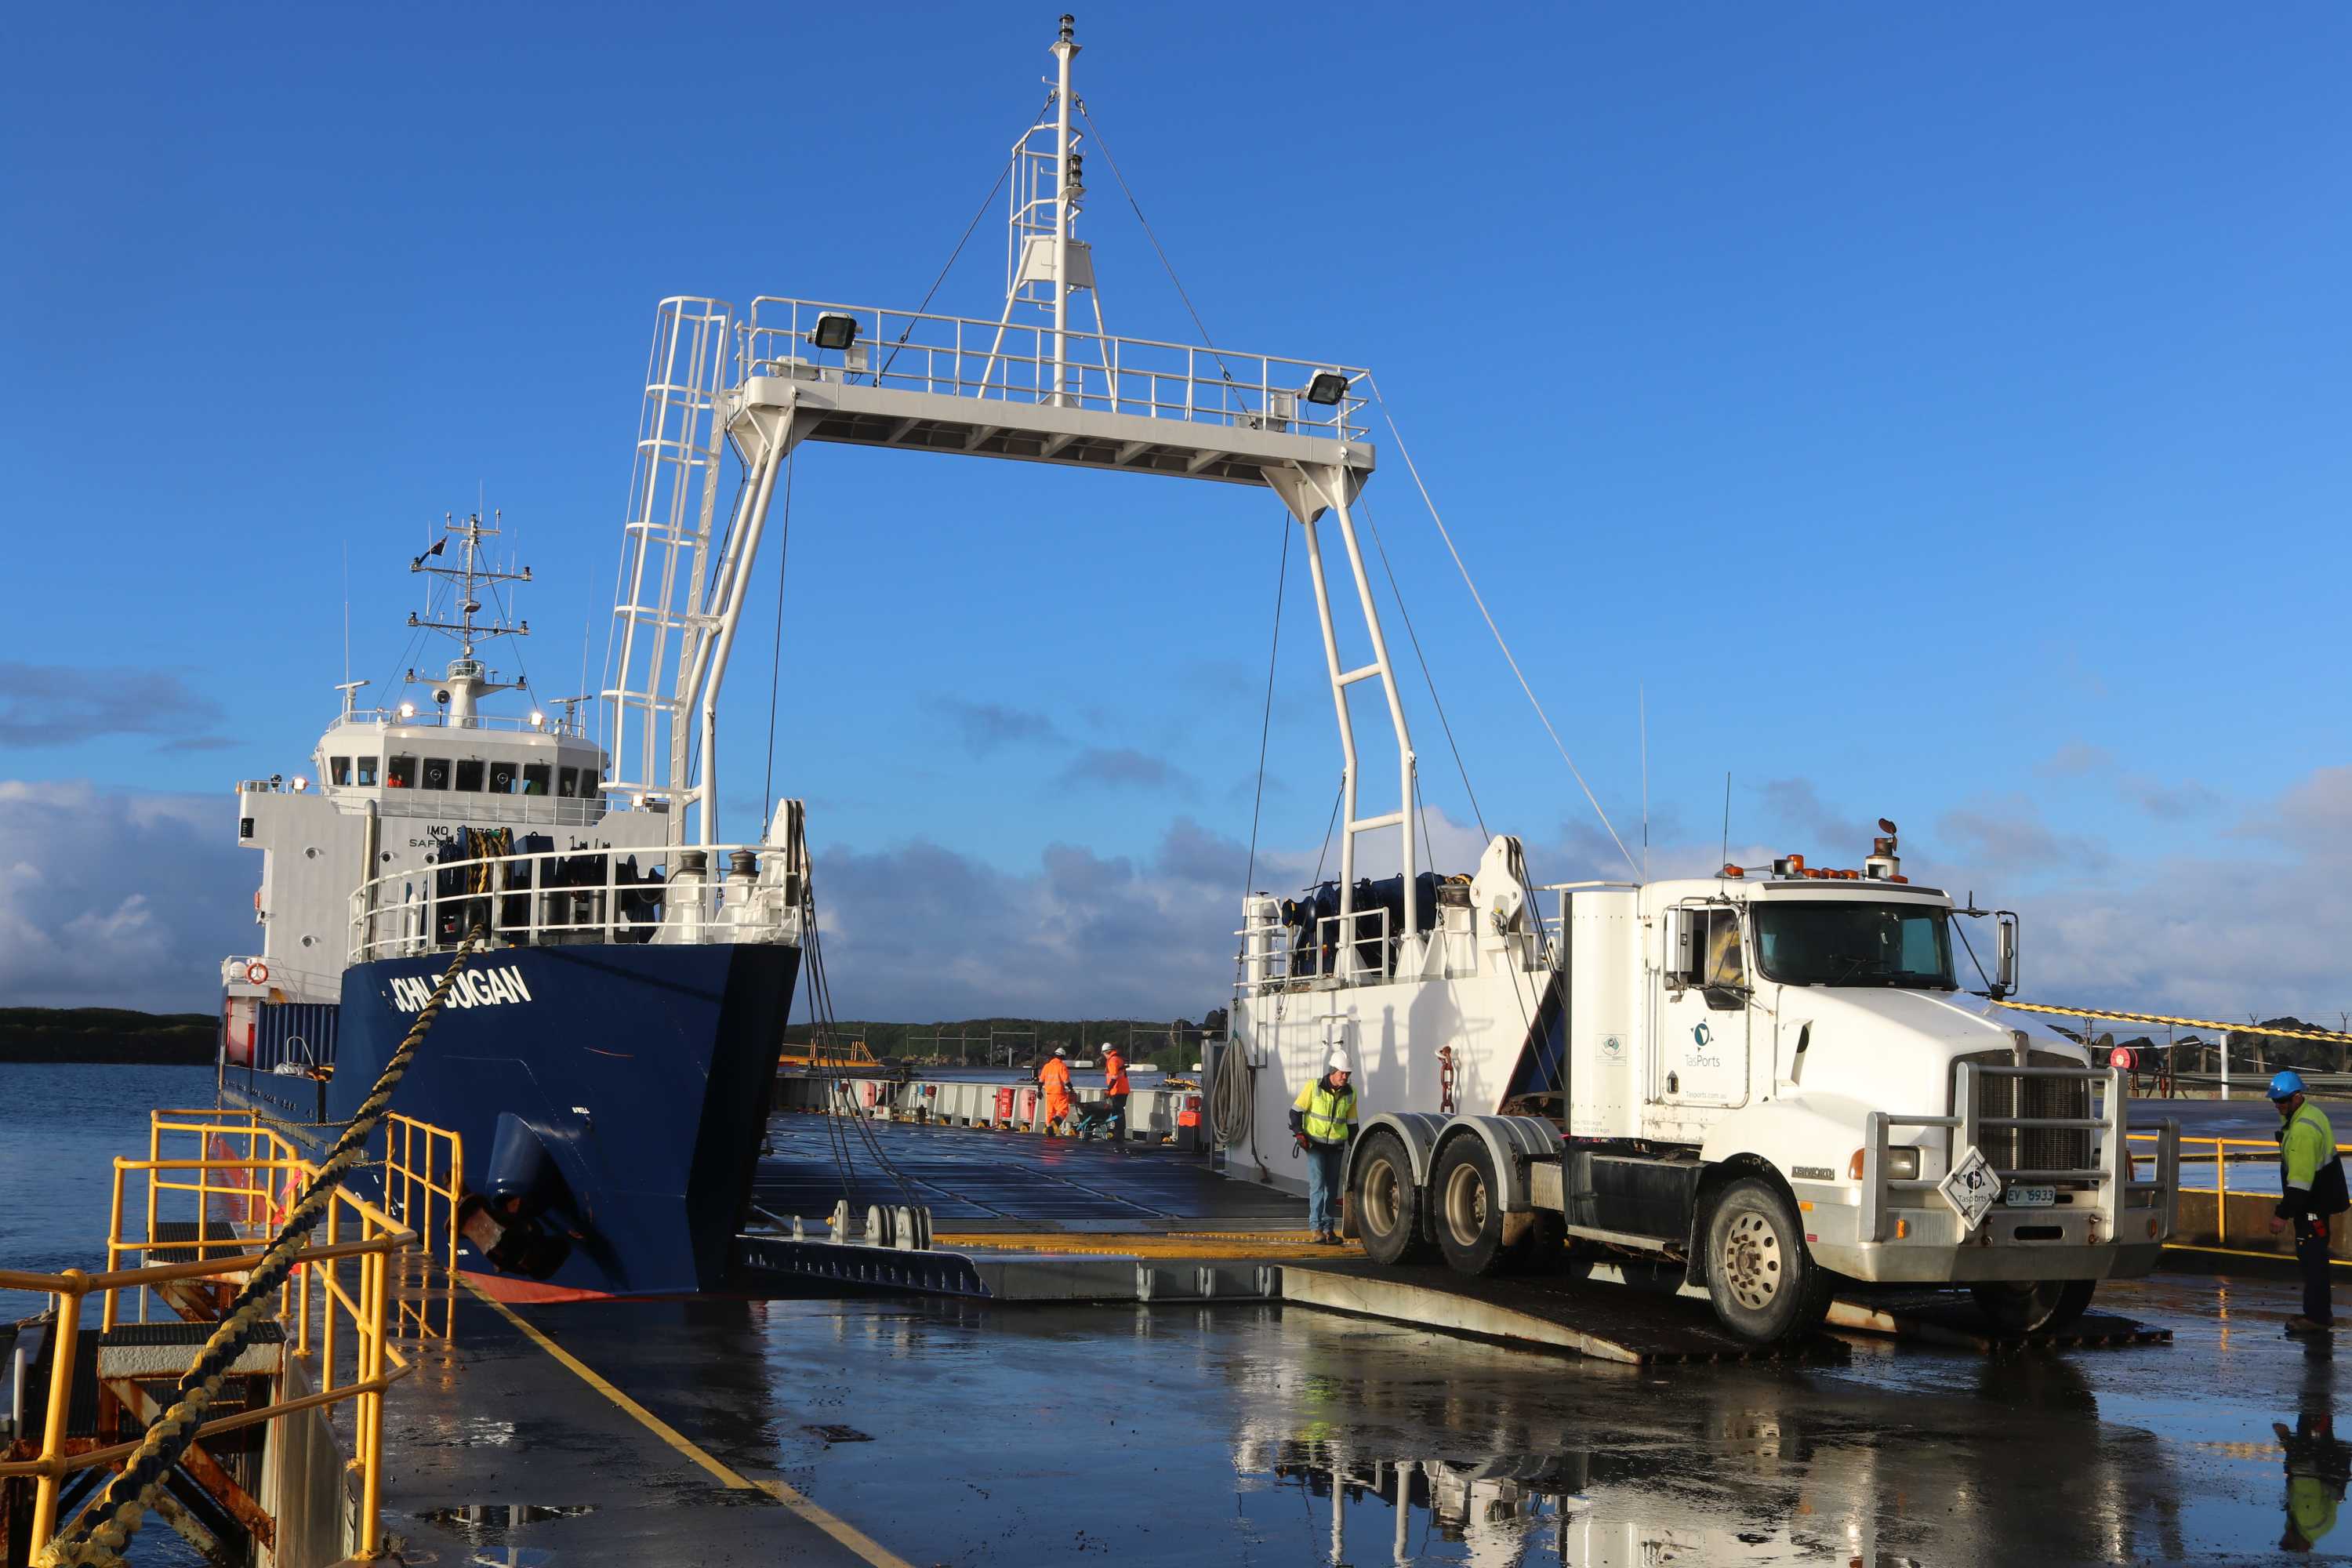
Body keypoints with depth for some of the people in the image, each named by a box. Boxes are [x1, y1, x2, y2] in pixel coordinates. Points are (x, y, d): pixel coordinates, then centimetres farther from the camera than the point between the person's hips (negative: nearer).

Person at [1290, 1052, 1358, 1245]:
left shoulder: (1350, 1093, 4)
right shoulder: (1314, 1087, -8)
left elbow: (1352, 1123, 15)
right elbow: (1296, 1111, -1)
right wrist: (1298, 1133, -13)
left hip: (1337, 1146, 4)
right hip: (1315, 1144, -4)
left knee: (1332, 1187, 8)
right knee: (1317, 1184, -13)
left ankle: (1329, 1228, 15)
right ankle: (1316, 1228, -14)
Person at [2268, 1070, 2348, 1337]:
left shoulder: (2303, 1130, -26)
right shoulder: (2309, 1113, 9)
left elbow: (2300, 1179, -29)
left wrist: (2283, 1215, -27)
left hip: (2313, 1204, -11)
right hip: (2316, 1201, 11)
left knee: (2312, 1257, -6)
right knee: (2312, 1256, 17)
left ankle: (2317, 1317, -2)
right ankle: (2319, 1312, 26)